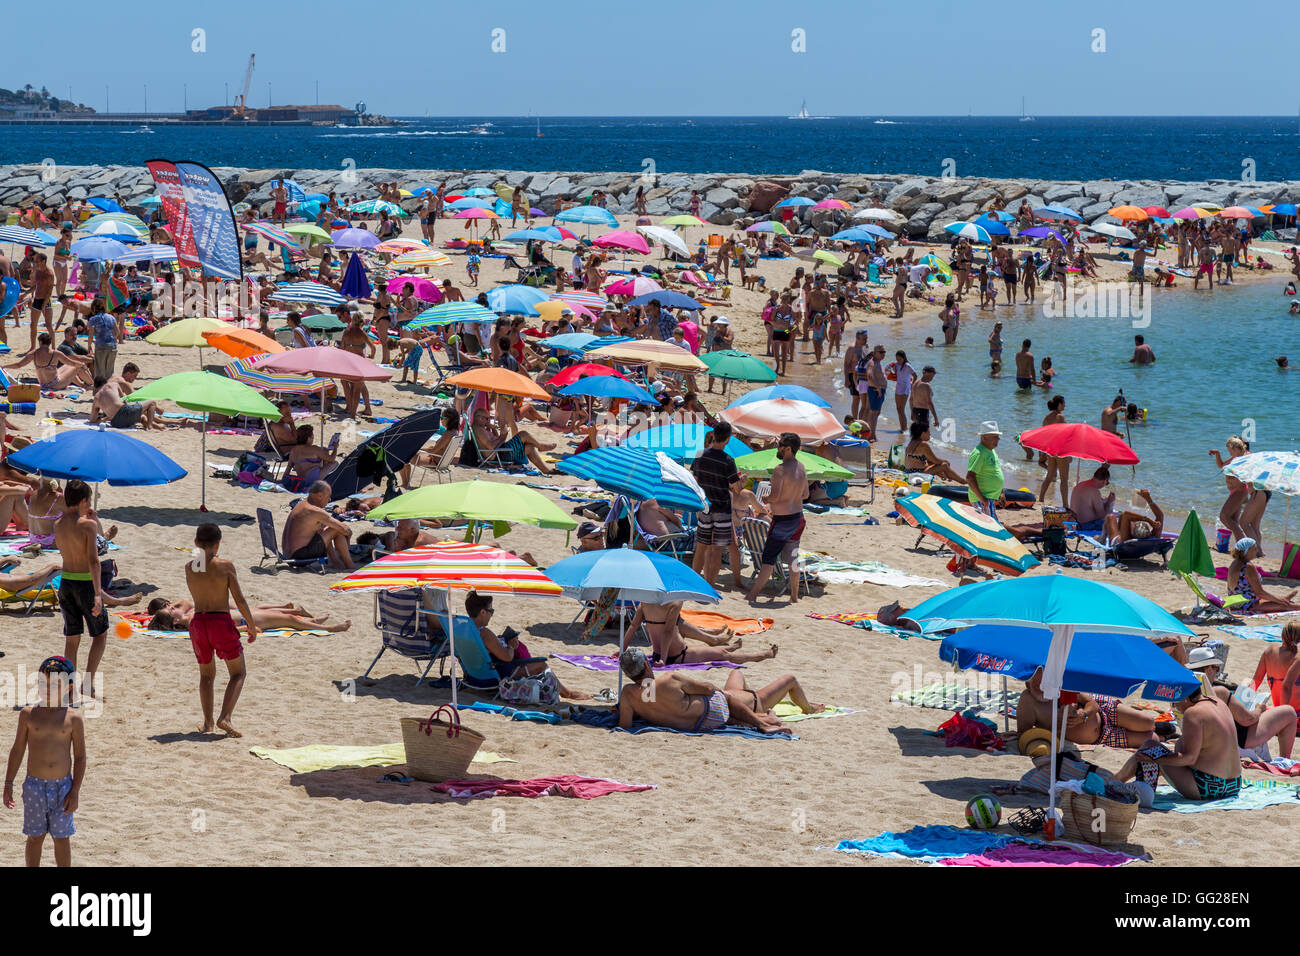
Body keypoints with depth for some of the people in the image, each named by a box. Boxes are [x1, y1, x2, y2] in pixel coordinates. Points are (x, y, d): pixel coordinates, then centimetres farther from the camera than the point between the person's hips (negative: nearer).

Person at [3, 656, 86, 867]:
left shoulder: (73, 718, -4)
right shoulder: (28, 714, -1)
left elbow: (80, 757, -1)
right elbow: (17, 750, 5)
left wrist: (75, 791, -5)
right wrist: (8, 784, 2)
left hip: (63, 786, -1)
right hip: (35, 785, 1)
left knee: (62, 838, 8)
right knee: (35, 837, 10)